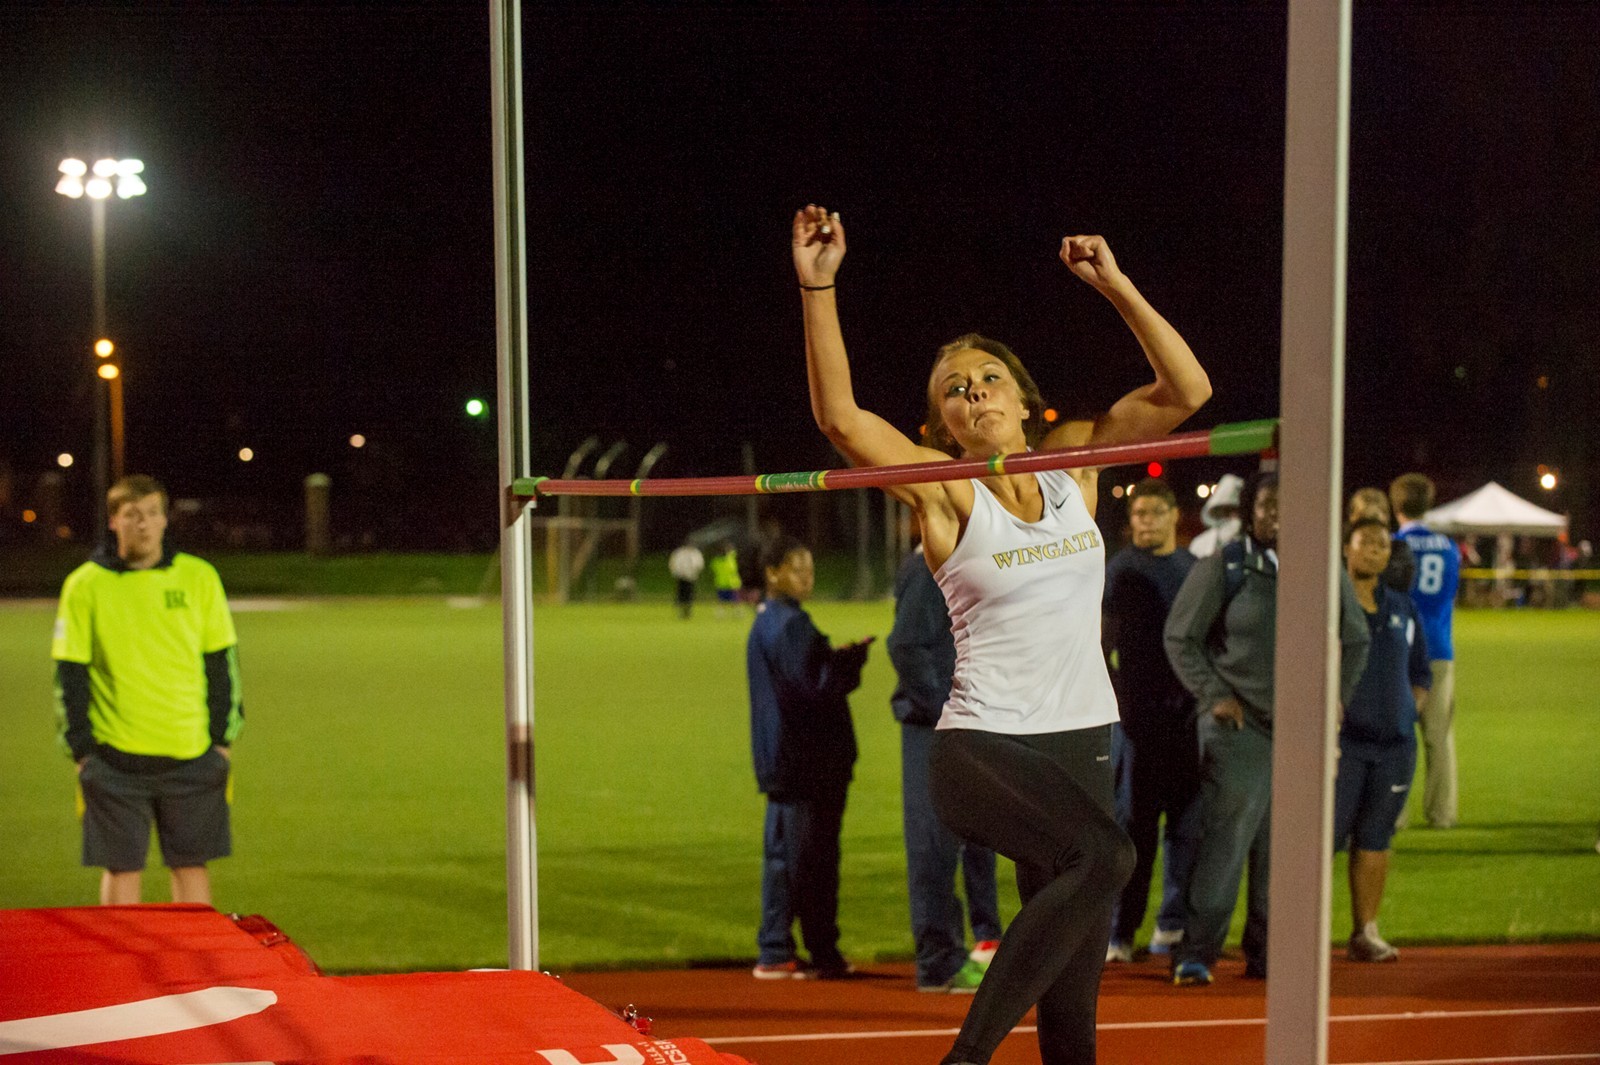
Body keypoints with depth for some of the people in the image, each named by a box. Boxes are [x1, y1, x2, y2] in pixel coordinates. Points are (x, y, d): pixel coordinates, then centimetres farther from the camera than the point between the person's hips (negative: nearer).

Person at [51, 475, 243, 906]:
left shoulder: (199, 577, 3)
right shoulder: (85, 586, -1)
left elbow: (223, 663, 8)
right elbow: (69, 675, 2)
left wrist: (223, 738, 4)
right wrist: (81, 749, -3)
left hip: (192, 756, 1)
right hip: (115, 758, -1)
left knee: (191, 864, 7)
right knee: (121, 868, 4)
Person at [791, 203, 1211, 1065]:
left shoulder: (1073, 466, 8)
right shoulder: (947, 496, -4)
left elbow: (1186, 390, 6)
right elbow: (840, 416, -17)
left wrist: (1115, 285, -2)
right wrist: (817, 288, -24)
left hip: (1081, 742, 5)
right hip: (983, 746, -5)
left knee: (1073, 994, 6)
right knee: (1103, 858, -31)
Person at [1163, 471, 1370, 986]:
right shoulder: (1221, 569, 0)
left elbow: (1355, 641, 21)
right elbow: (1180, 638, 3)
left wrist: (1336, 696, 10)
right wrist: (1213, 696, -5)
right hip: (1239, 727, -4)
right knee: (1225, 837, -10)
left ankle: (1267, 954, 16)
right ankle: (1195, 953, -4)